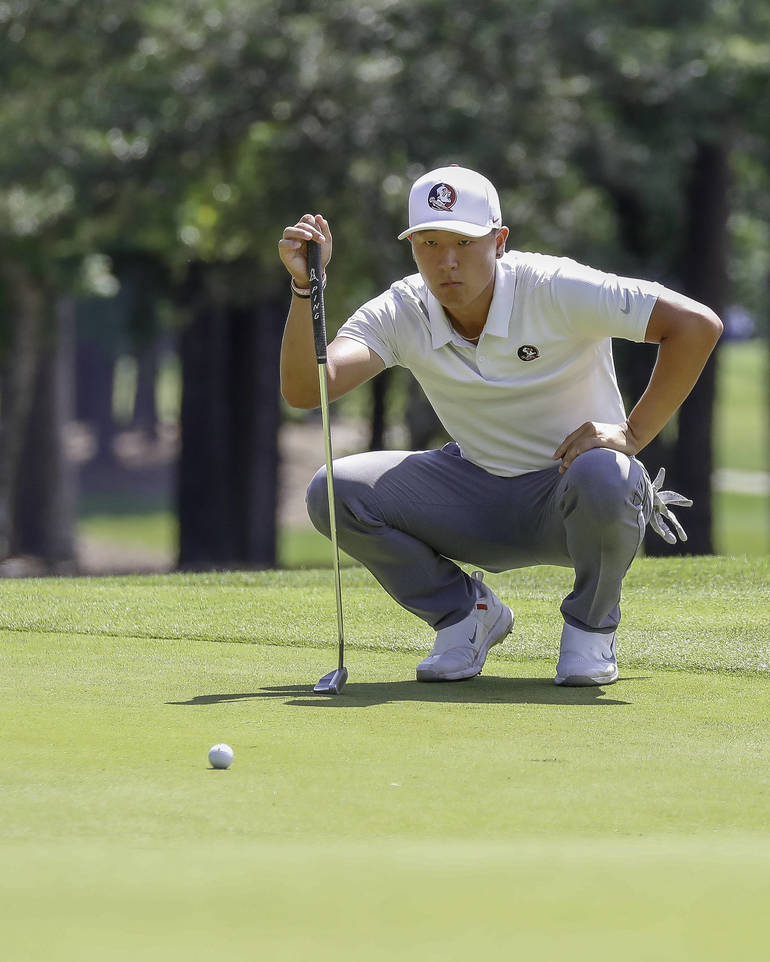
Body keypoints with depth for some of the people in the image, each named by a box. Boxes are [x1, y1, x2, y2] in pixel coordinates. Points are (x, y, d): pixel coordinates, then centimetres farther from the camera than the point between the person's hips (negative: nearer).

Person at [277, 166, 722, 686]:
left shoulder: (554, 290, -21)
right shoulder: (400, 314, -9)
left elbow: (698, 324, -24)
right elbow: (305, 388, -21)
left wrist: (633, 434, -26)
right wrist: (305, 286, -32)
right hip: (480, 498, 4)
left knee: (601, 476, -41)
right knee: (333, 491, -18)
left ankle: (591, 624, -8)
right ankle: (467, 612, 5)